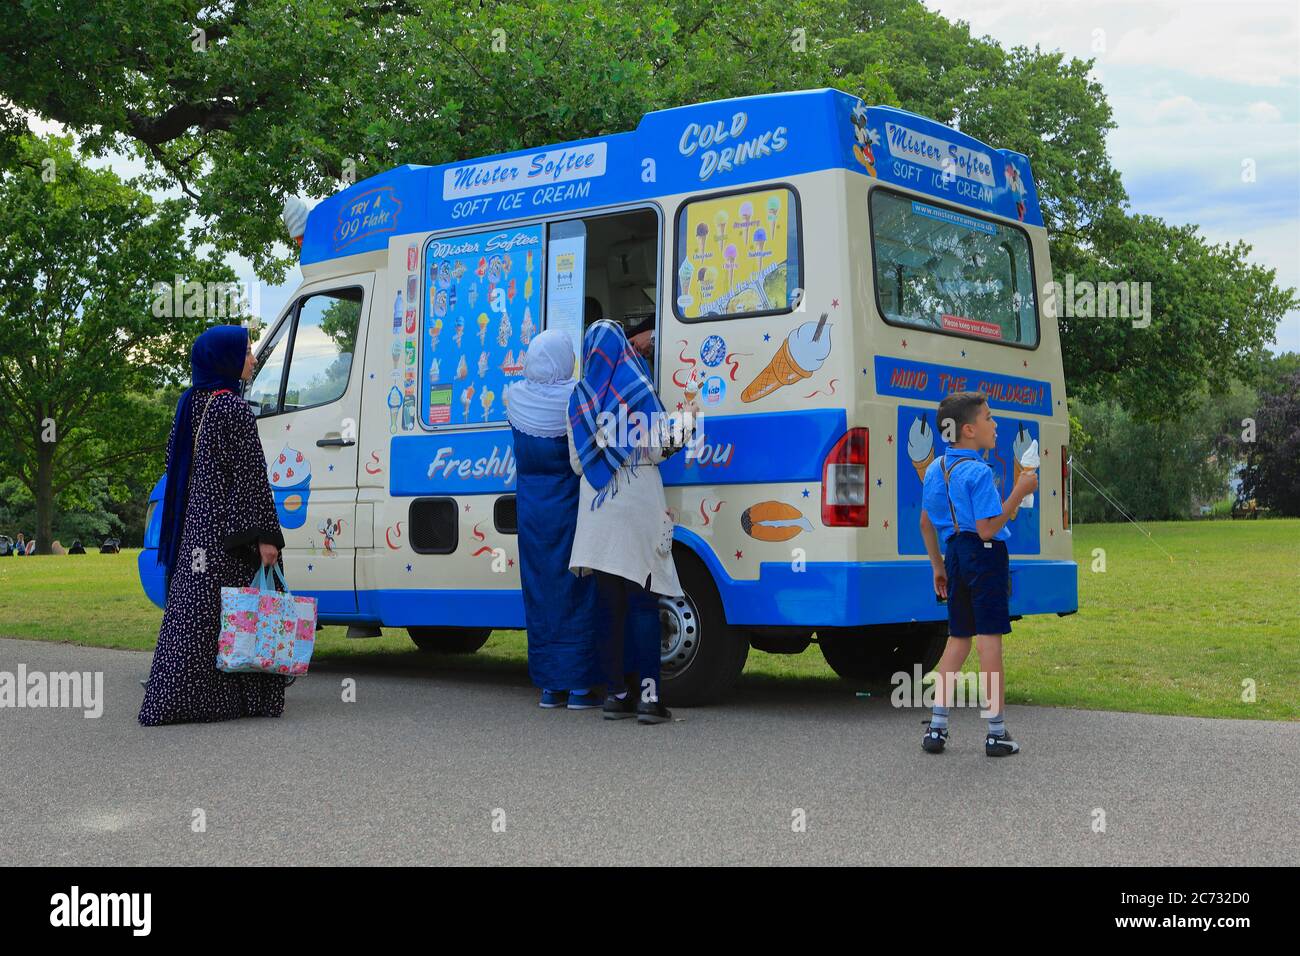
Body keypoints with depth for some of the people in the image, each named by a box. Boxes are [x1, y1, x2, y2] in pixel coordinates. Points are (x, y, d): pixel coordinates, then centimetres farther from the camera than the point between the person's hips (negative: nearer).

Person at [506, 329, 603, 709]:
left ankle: (549, 686, 13)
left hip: (532, 511, 4)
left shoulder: (516, 398, -1)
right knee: (577, 591, 3)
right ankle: (580, 686, 4)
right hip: (572, 509, -4)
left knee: (541, 591, 10)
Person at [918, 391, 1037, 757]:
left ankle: (936, 727, 12)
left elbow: (926, 523, 17)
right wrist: (1019, 492, -16)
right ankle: (996, 733, 1)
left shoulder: (935, 469, 11)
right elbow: (987, 529, -21)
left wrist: (938, 566, 25)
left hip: (956, 555, 8)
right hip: (985, 555, -8)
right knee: (990, 639, -4)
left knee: (958, 639, 14)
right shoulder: (978, 472, -16)